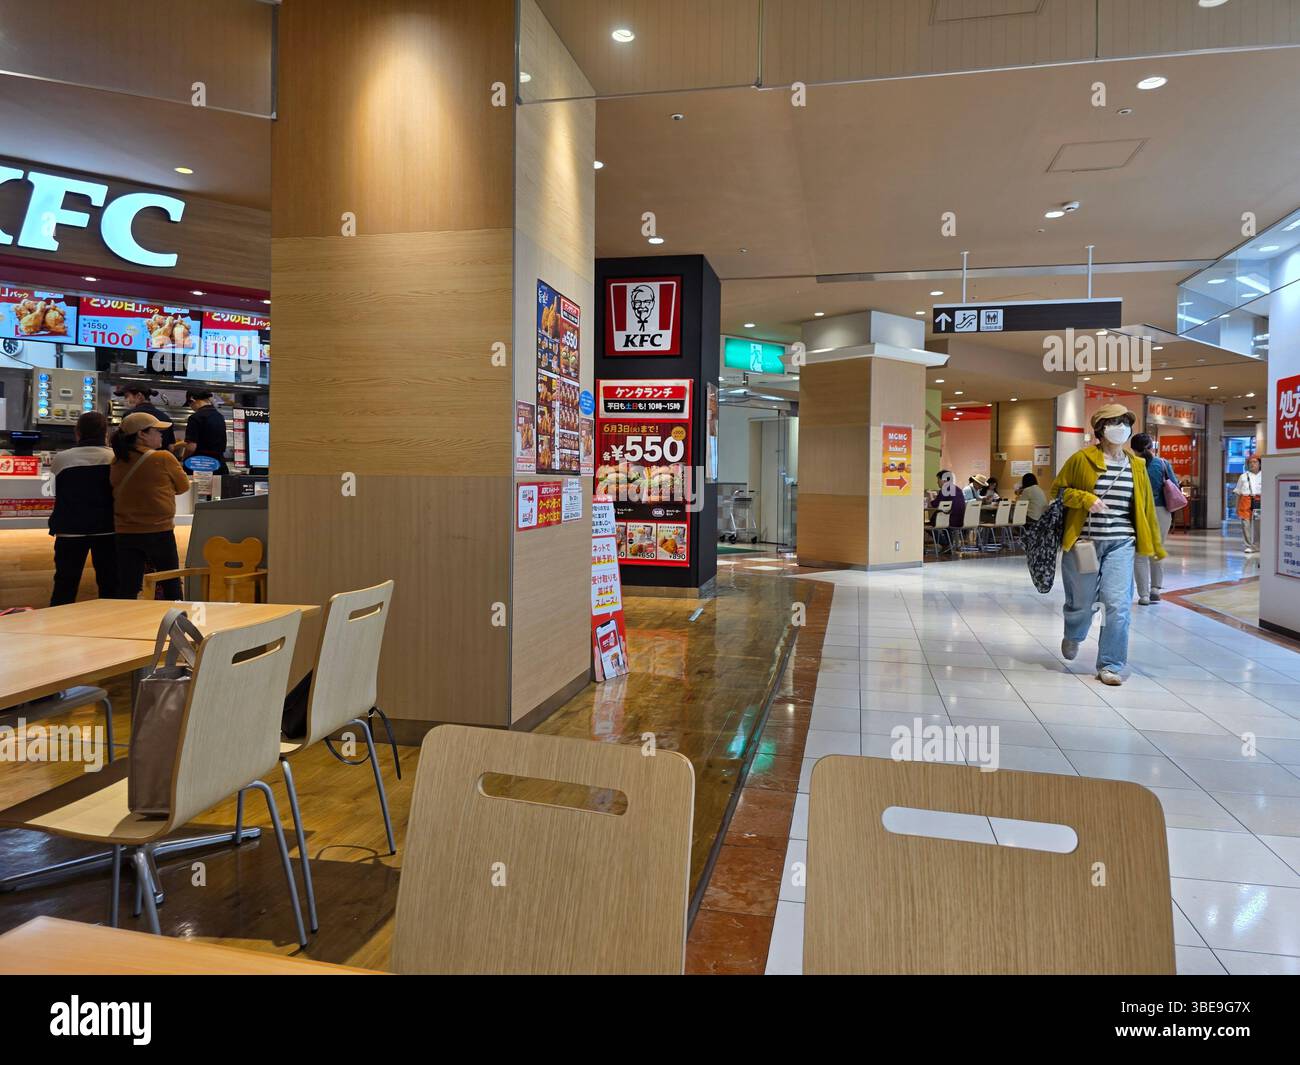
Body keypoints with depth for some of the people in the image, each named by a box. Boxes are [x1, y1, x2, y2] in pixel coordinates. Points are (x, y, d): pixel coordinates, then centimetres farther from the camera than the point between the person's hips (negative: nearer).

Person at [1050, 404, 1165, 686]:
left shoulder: (1136, 465, 10)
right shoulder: (1081, 459, -2)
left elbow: (1146, 506, 13)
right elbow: (1057, 490, 3)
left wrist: (1156, 545, 15)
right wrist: (1085, 498, -15)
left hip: (1121, 543, 2)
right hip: (1084, 541, -2)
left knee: (1118, 604, -8)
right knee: (1081, 601, 10)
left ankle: (1111, 665, 4)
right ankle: (1073, 636, 44)